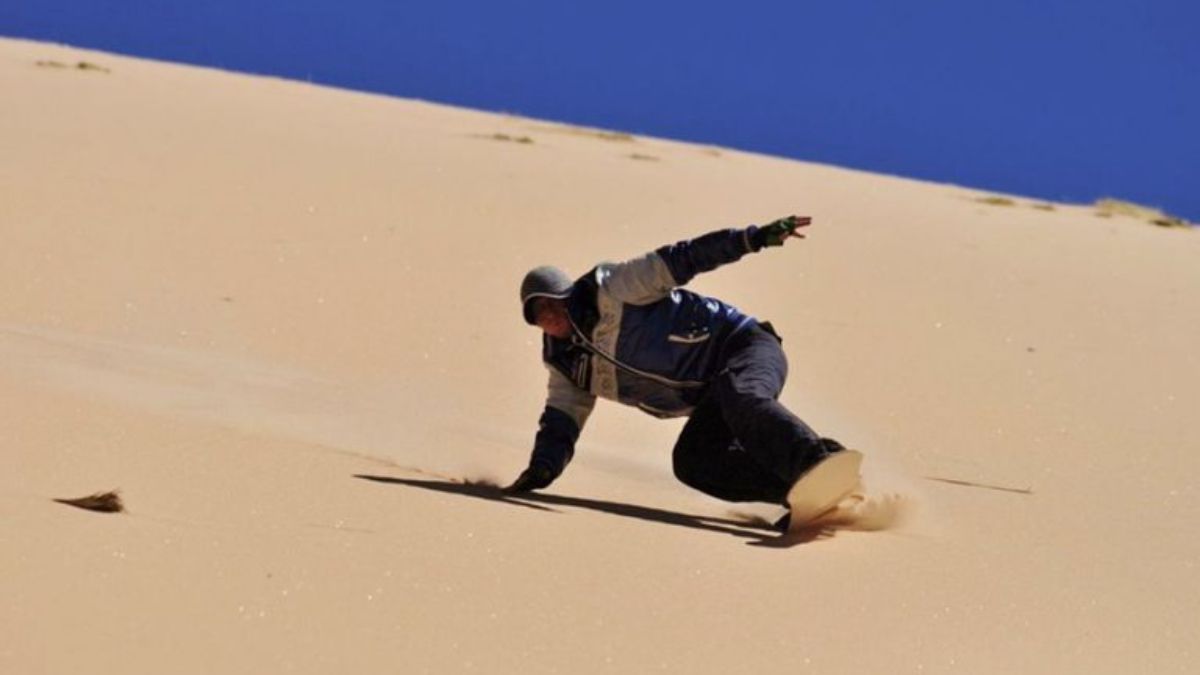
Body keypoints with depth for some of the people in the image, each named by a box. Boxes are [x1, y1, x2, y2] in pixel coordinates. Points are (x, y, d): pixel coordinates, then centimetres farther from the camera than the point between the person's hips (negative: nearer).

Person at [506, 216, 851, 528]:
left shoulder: (609, 291, -7)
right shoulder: (568, 364, 13)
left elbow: (682, 259, -13)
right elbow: (559, 425, 16)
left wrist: (753, 238, -23)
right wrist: (540, 470, -5)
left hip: (743, 346, -7)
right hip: (713, 399, 7)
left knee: (740, 398, -39)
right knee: (690, 461, -20)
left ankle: (822, 461, -65)